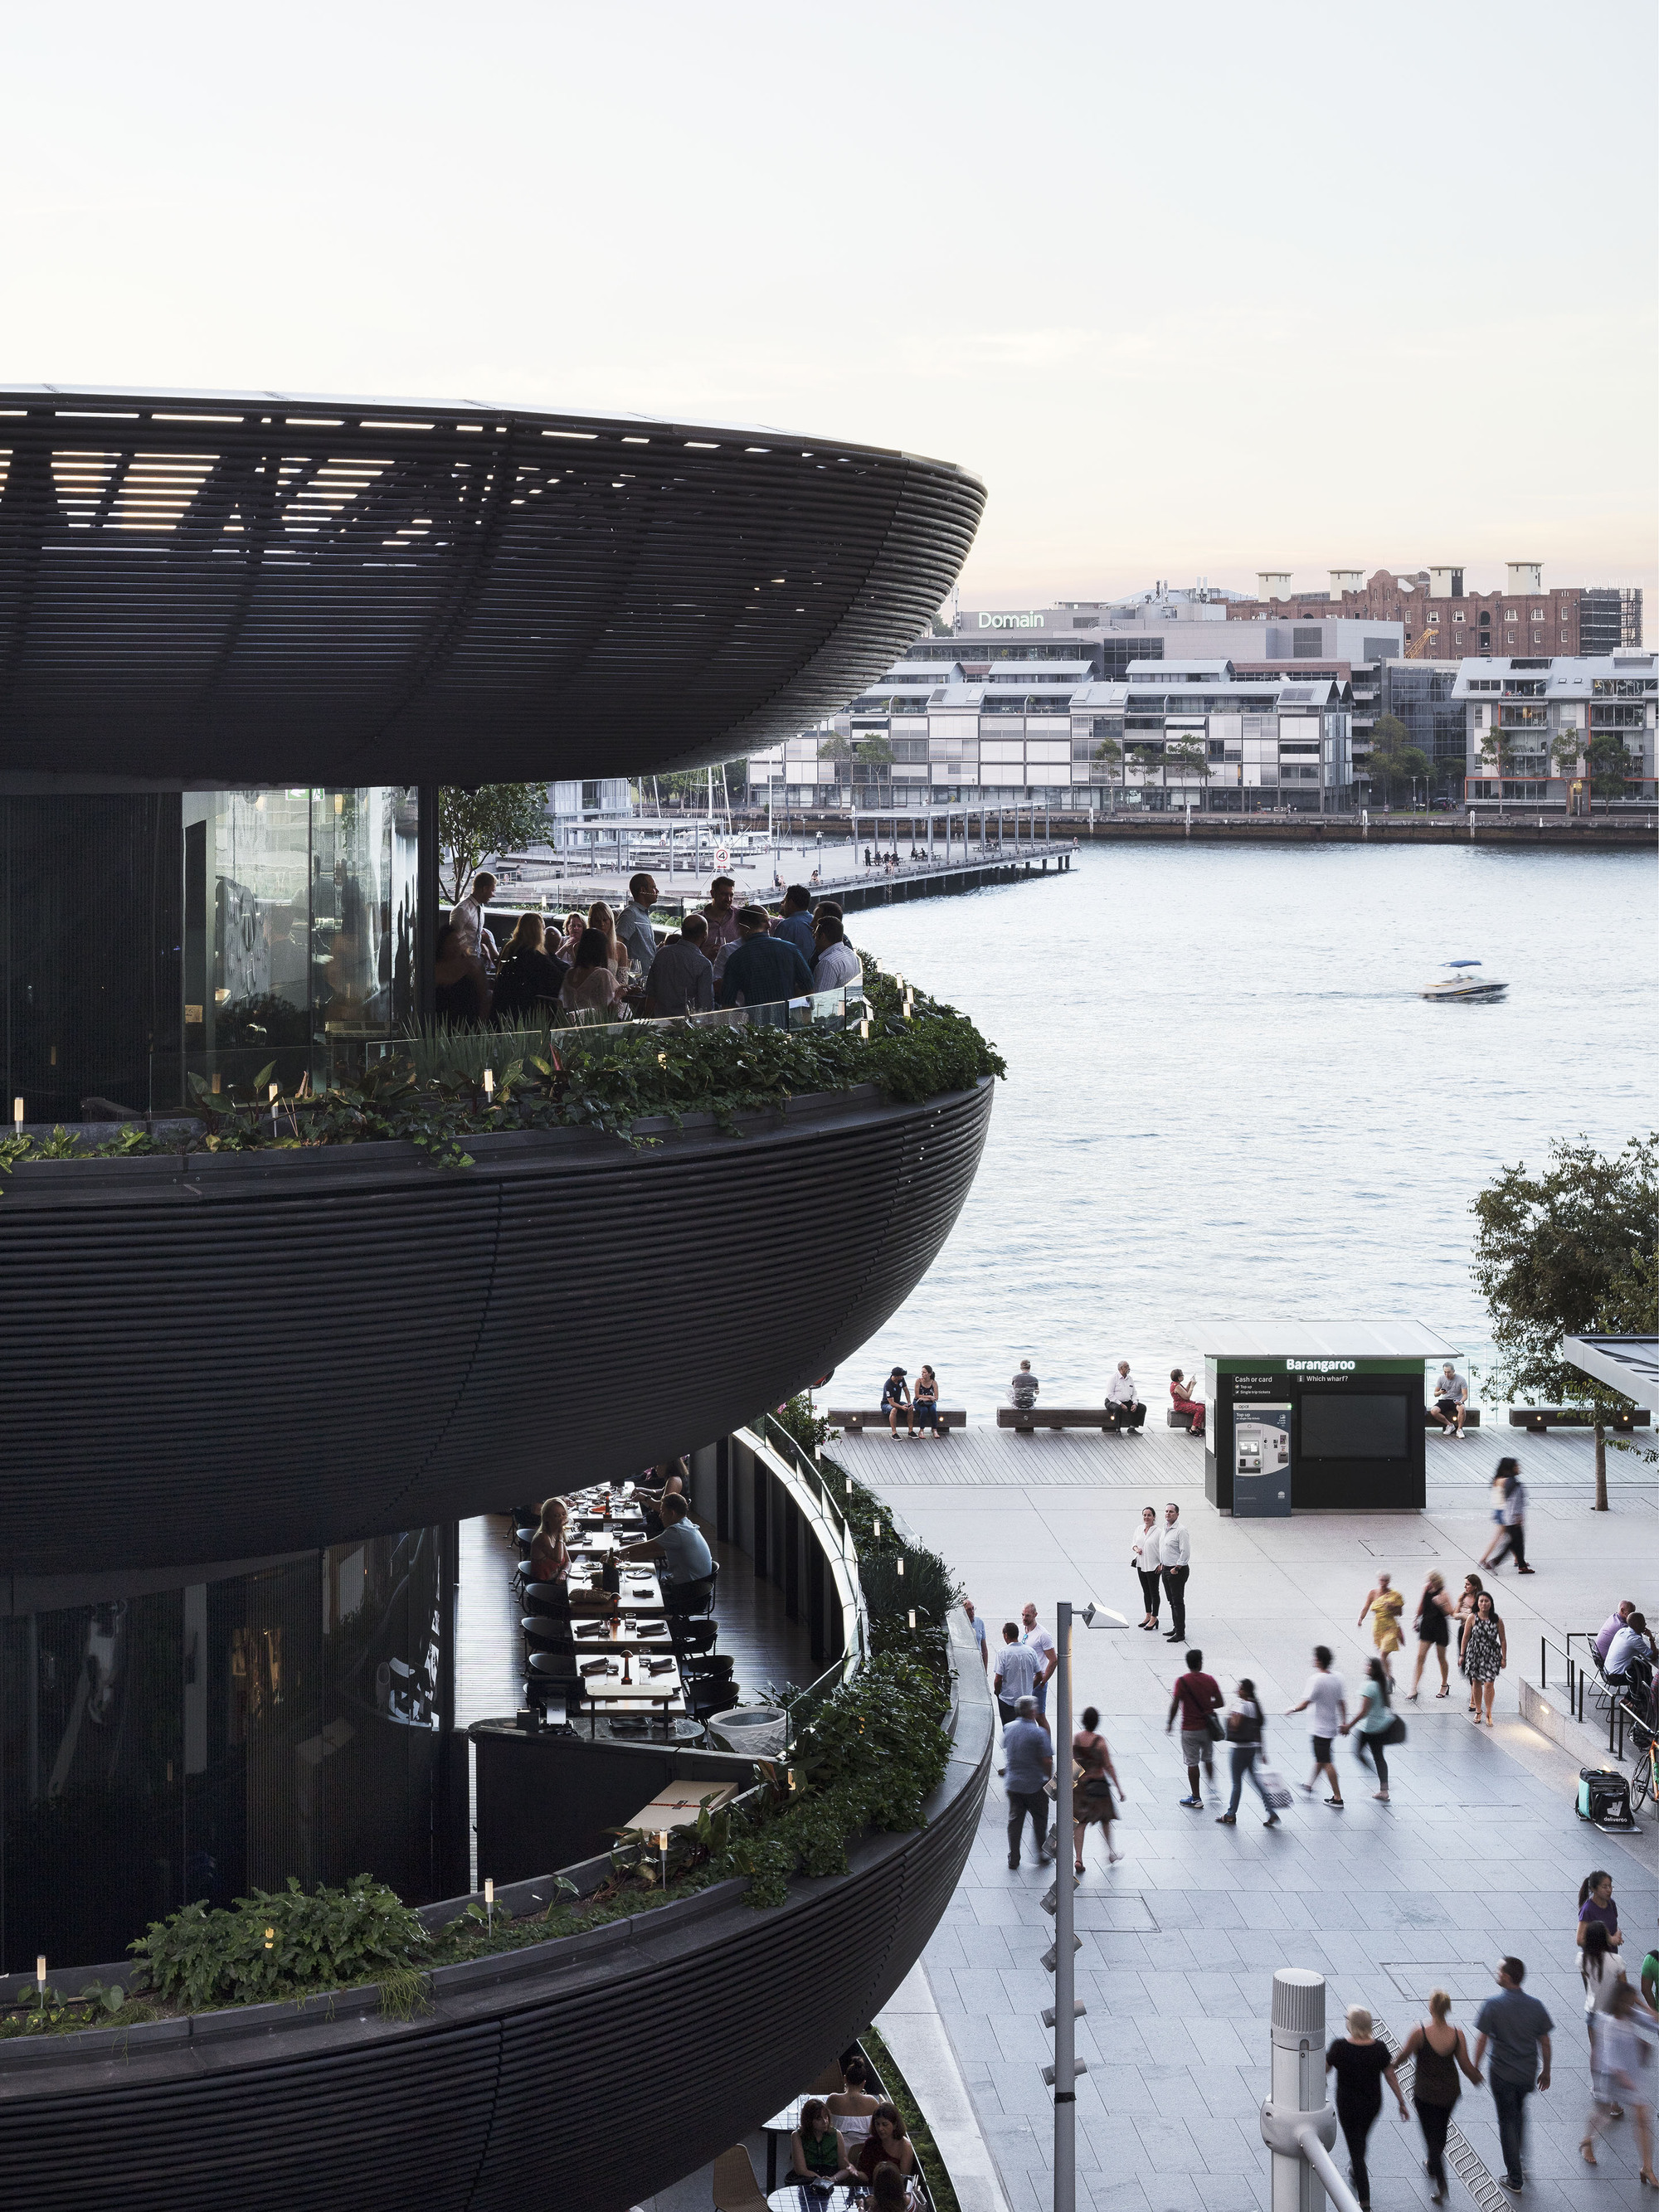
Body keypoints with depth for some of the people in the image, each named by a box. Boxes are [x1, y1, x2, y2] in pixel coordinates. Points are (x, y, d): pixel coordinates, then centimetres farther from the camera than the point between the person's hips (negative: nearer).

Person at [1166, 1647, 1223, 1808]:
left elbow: (1175, 1705, -15)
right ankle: (1212, 1787, 34)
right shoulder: (1209, 1680, -5)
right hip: (1207, 1727, 3)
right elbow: (1220, 1703, 0)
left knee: (1192, 1763, 5)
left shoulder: (1182, 1681, -14)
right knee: (1208, 1759, 22)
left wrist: (1170, 1723, -1)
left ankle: (1196, 1798, 10)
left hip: (1190, 1729, -3)